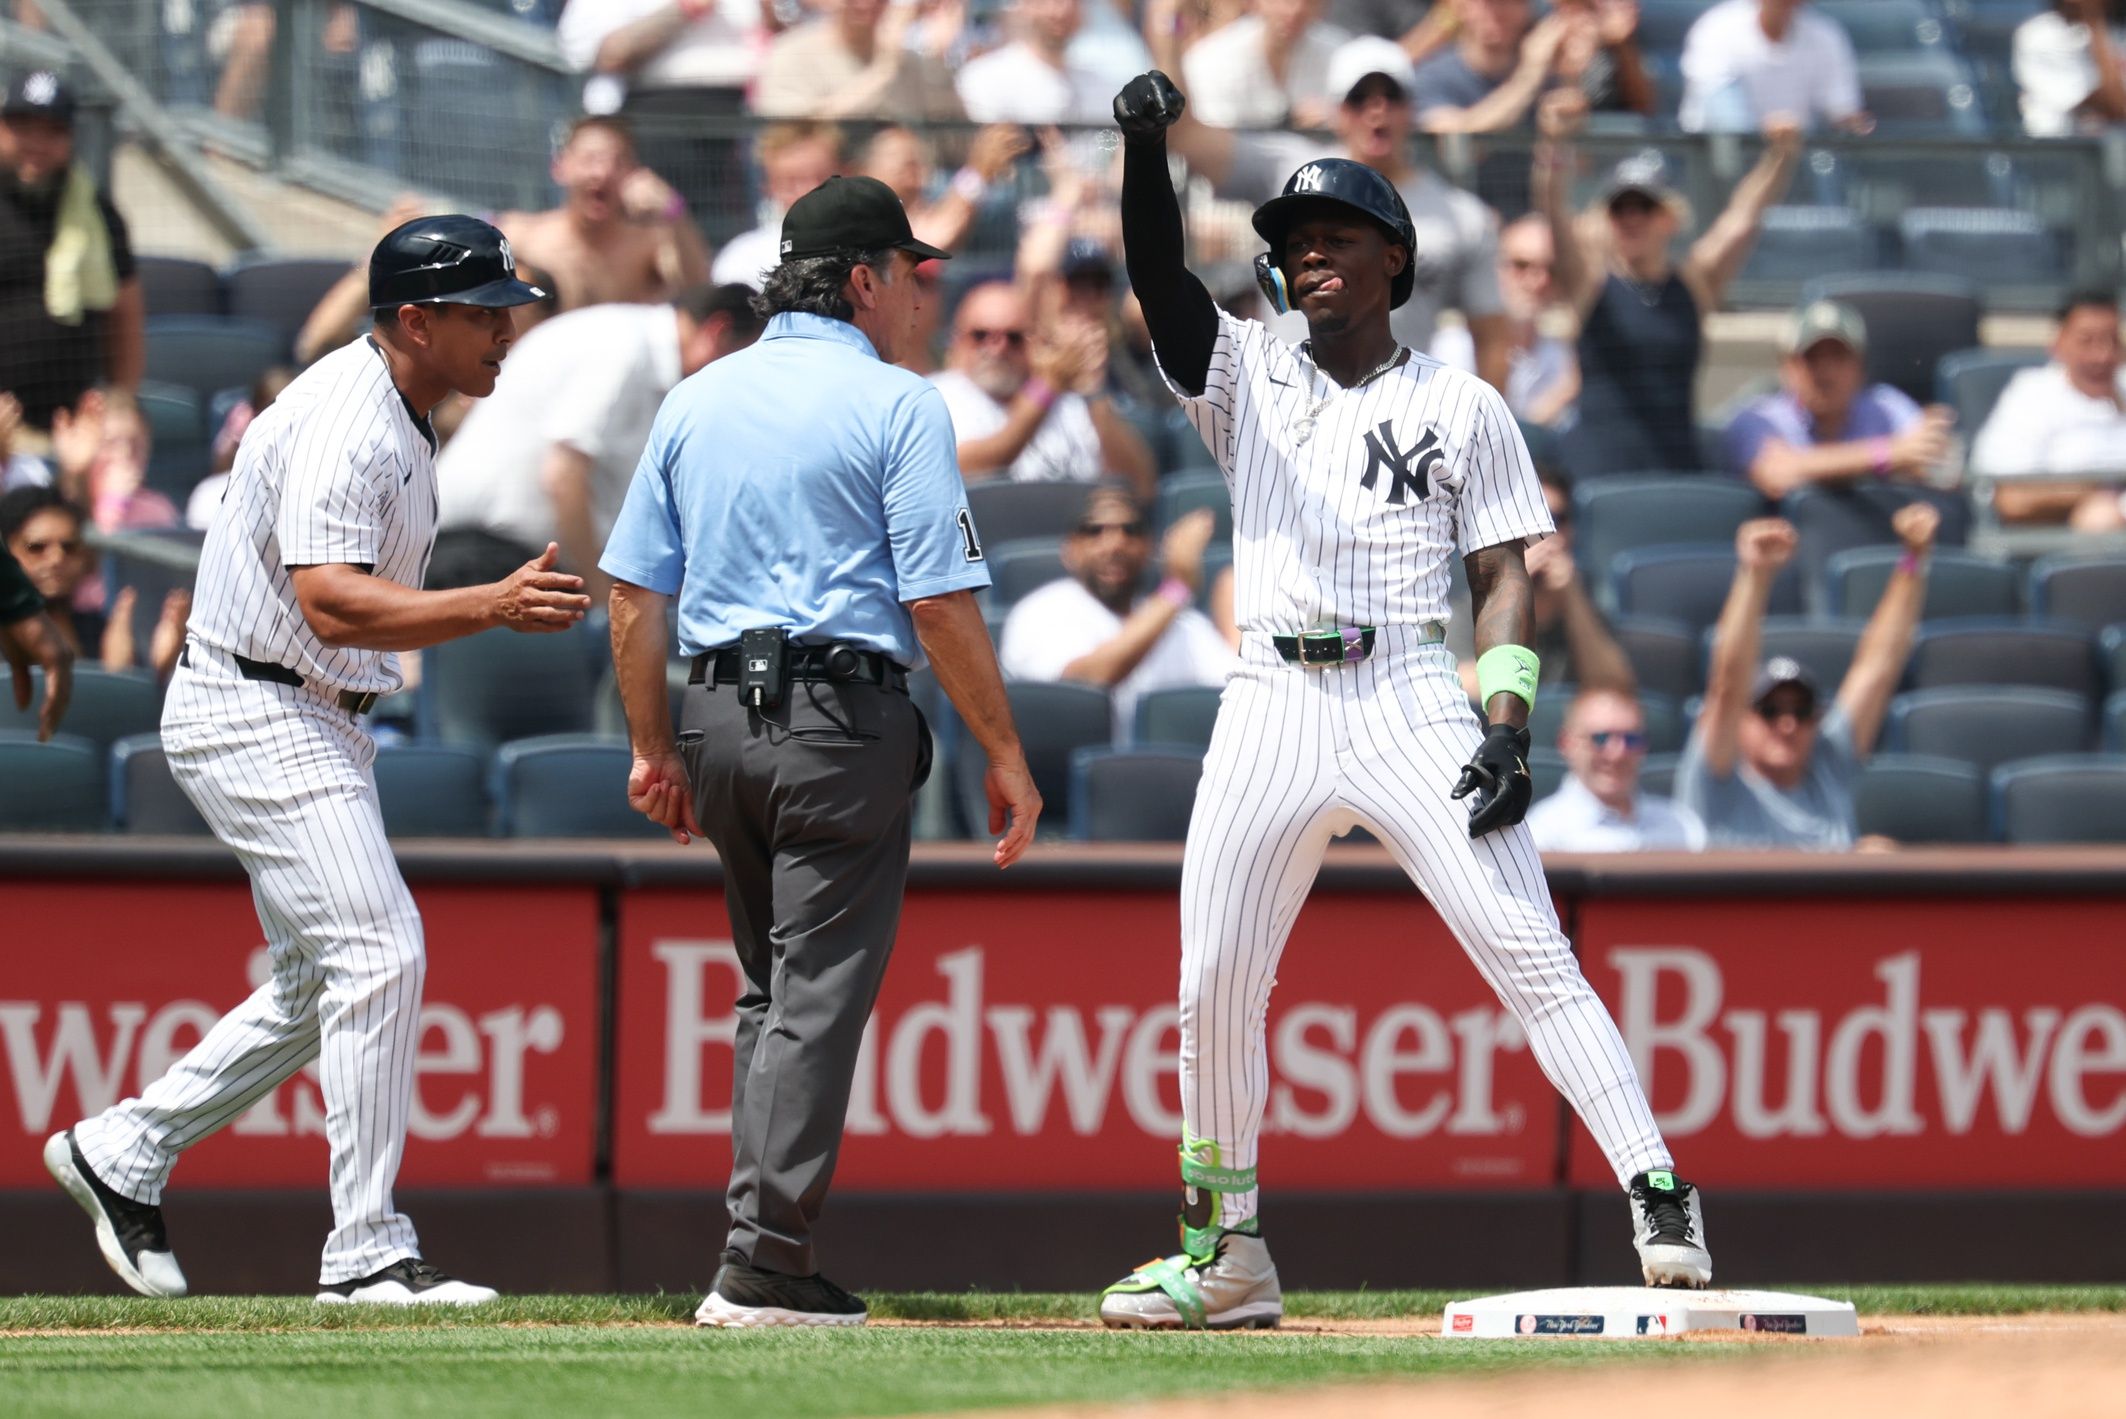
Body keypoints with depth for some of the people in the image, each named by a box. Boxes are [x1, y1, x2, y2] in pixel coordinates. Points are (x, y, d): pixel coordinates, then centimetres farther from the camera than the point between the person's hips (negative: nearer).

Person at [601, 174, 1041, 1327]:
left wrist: (655, 748, 18)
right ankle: (765, 1264, -10)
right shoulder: (896, 406, -6)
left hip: (718, 721, 6)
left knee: (771, 989, 18)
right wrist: (1003, 754, -5)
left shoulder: (696, 401, 11)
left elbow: (634, 592, 11)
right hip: (842, 717, -6)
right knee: (820, 992, -5)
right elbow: (941, 603, -11)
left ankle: (765, 1236, 16)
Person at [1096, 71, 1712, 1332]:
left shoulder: (1462, 407, 10)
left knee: (1529, 953, -13)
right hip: (1270, 711, 3)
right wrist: (1147, 149, -21)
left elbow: (1505, 576, 6)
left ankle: (1661, 1204, -17)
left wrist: (1507, 723, -9)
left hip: (1413, 698, -3)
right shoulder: (1248, 379, 15)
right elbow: (1161, 276, -2)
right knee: (1213, 986, 1)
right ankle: (1227, 1257, 13)